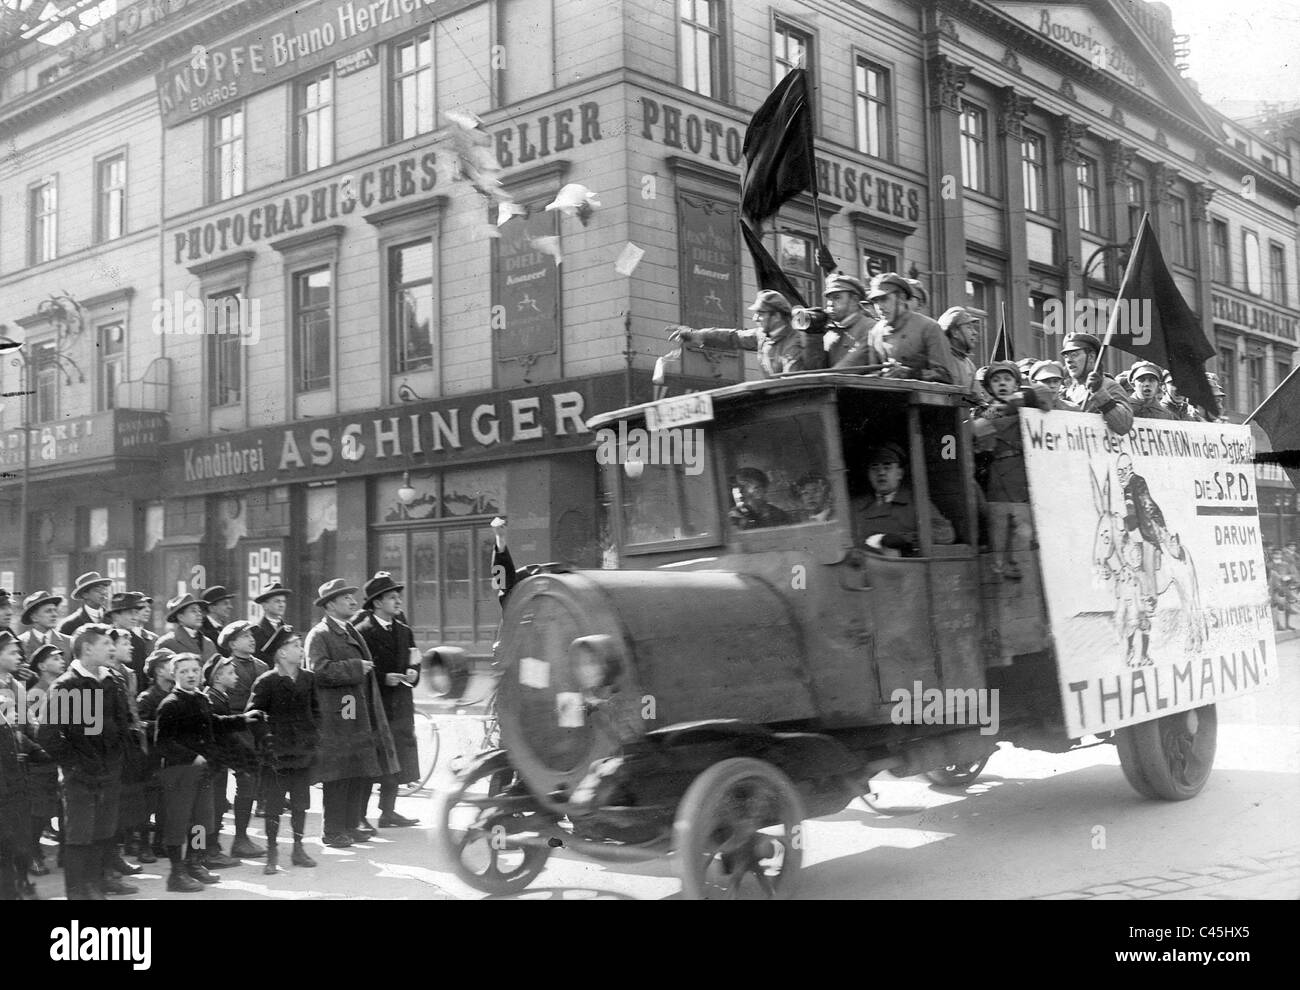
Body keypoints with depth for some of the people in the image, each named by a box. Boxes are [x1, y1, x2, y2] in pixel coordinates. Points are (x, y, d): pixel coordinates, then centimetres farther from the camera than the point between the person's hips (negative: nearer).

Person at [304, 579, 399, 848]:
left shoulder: (351, 632, 21)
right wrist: (355, 668, -17)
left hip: (361, 715, 8)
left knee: (363, 772, 8)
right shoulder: (318, 635, -7)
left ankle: (353, 824, 18)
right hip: (337, 717, -8)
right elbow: (318, 670, -20)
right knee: (339, 775, -5)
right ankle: (334, 831, 3)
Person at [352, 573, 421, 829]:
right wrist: (384, 679, -19)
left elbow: (412, 662, 19)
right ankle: (358, 815, 6)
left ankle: (388, 812, 19)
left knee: (396, 760, 9)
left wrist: (413, 673, -2)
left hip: (400, 705, 7)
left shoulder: (404, 631, 14)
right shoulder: (362, 632, -8)